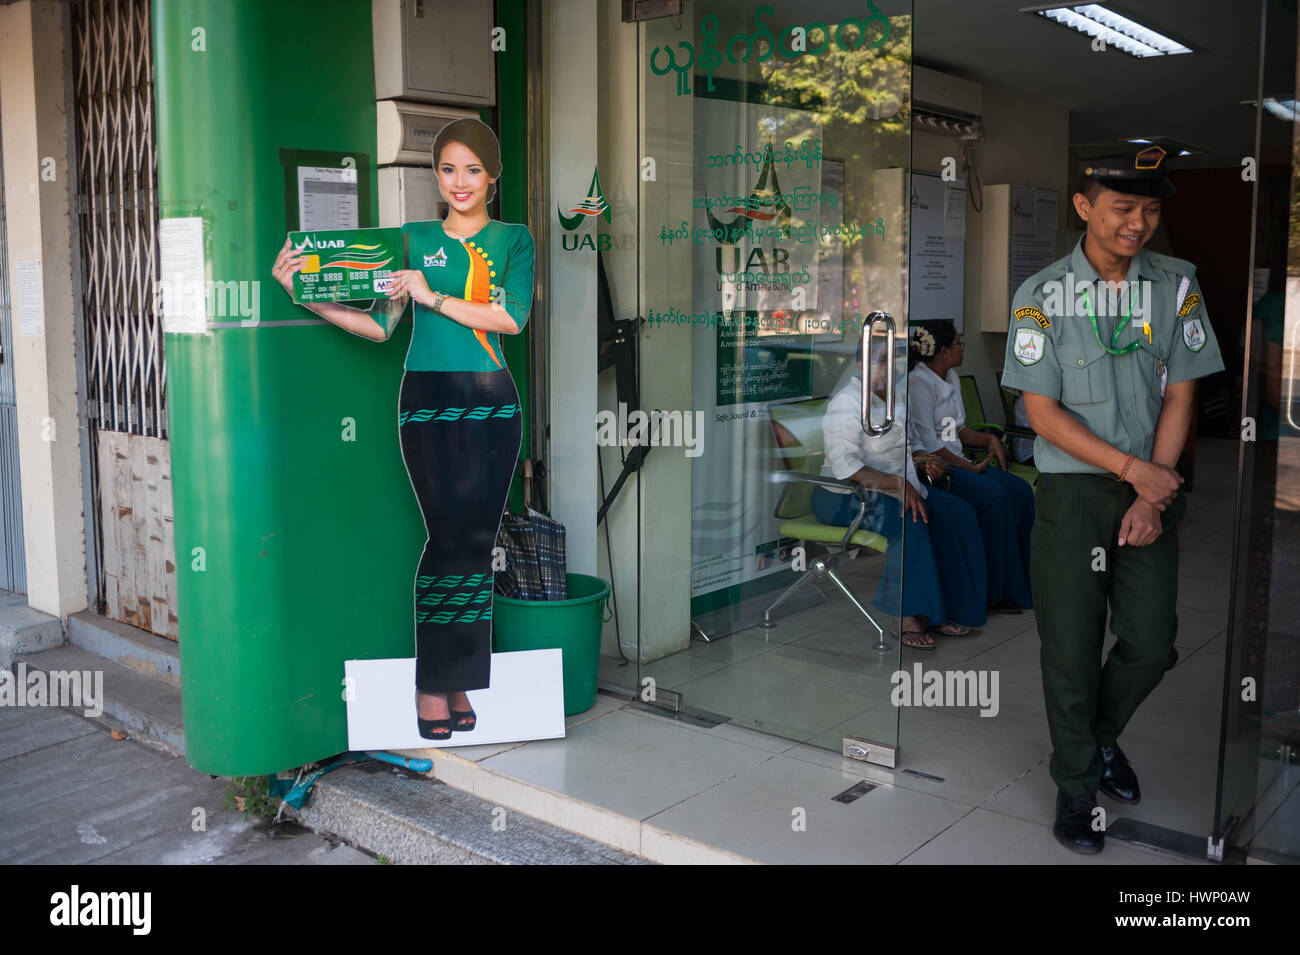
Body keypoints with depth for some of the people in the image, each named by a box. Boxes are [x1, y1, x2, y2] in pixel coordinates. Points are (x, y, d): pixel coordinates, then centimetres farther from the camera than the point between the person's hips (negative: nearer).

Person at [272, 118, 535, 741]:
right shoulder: (413, 239, 12)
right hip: (427, 401, -1)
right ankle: (433, 683, 2)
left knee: (476, 540, 1)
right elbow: (380, 326, 8)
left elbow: (512, 318, -6)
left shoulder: (513, 239, 10)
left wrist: (434, 297, -9)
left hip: (492, 402, 1)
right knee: (450, 534, -9)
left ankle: (458, 681, 12)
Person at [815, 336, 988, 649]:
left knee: (958, 514, -9)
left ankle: (941, 610, -9)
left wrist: (924, 465, 6)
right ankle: (907, 618, -27)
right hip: (844, 496, -9)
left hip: (897, 488, 9)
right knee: (912, 520, -33)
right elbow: (845, 466, -25)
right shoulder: (847, 403, -14)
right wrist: (900, 484, -30)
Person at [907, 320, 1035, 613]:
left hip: (955, 460, 9)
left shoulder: (951, 378, 16)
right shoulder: (917, 382, -13)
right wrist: (970, 467, -14)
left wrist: (989, 440, 4)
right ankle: (996, 592, -19)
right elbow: (928, 443, -17)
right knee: (994, 495, -27)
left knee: (1021, 490, -11)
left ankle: (1020, 584, -8)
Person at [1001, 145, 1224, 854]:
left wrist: (1153, 497, -6)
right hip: (1072, 491, -3)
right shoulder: (1042, 295, -7)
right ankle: (1076, 787, 23)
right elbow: (1042, 412, -9)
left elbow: (1180, 396, 1)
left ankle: (1102, 736, 37)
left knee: (1151, 645, 6)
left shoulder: (1177, 285, 1)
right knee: (1072, 649, 3)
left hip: (1152, 489, 3)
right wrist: (1133, 468, -14)